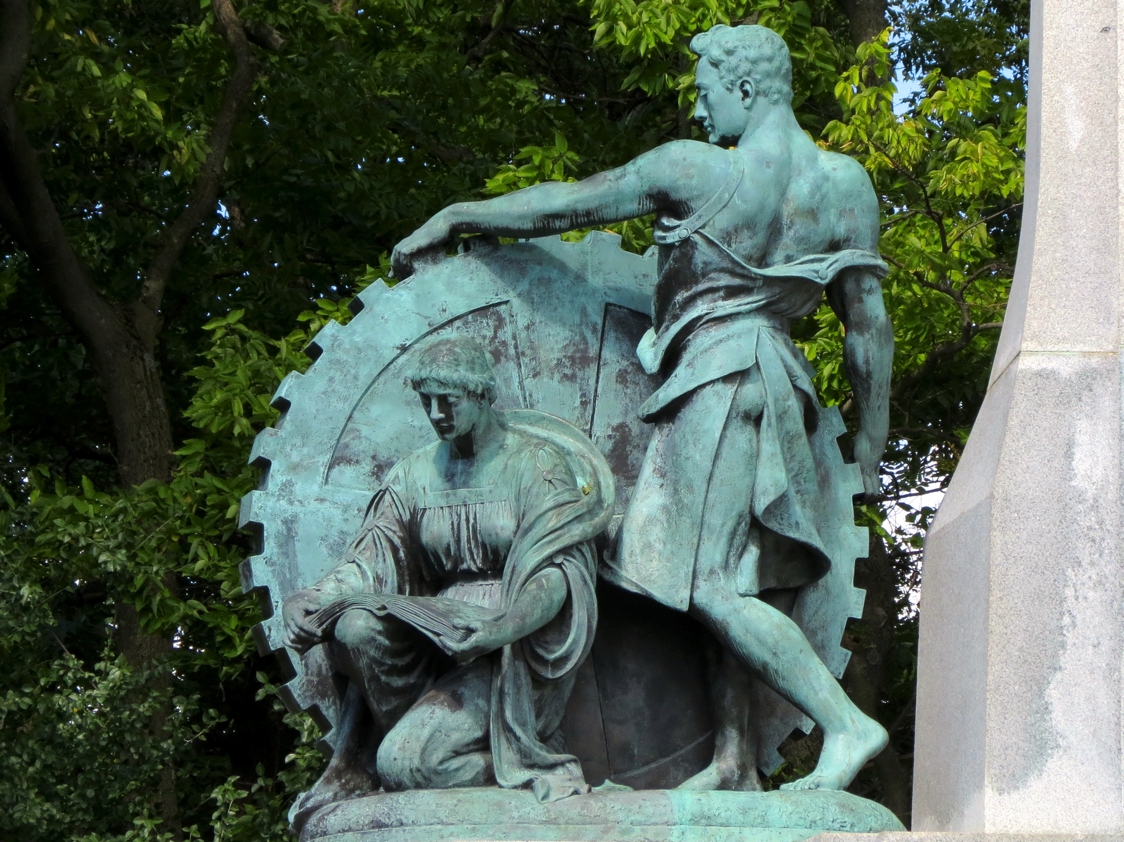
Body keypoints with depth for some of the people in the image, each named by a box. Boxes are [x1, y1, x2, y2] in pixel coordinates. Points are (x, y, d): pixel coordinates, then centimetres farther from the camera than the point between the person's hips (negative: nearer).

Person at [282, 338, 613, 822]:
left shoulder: (537, 464, -2)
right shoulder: (415, 475, 13)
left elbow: (559, 571, -14)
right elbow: (369, 561, 2)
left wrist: (503, 626, -33)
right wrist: (313, 599, -20)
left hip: (515, 652, -5)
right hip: (436, 633, 5)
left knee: (404, 762, -26)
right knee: (356, 623, -29)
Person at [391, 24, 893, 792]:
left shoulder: (694, 169, -8)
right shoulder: (849, 185, 6)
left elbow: (563, 205, 1)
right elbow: (870, 325, 7)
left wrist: (452, 218, 14)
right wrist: (870, 448, 15)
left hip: (717, 376, -7)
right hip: (781, 385, 7)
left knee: (711, 586, -9)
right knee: (734, 582, 10)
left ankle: (848, 724, -17)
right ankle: (733, 757, 4)